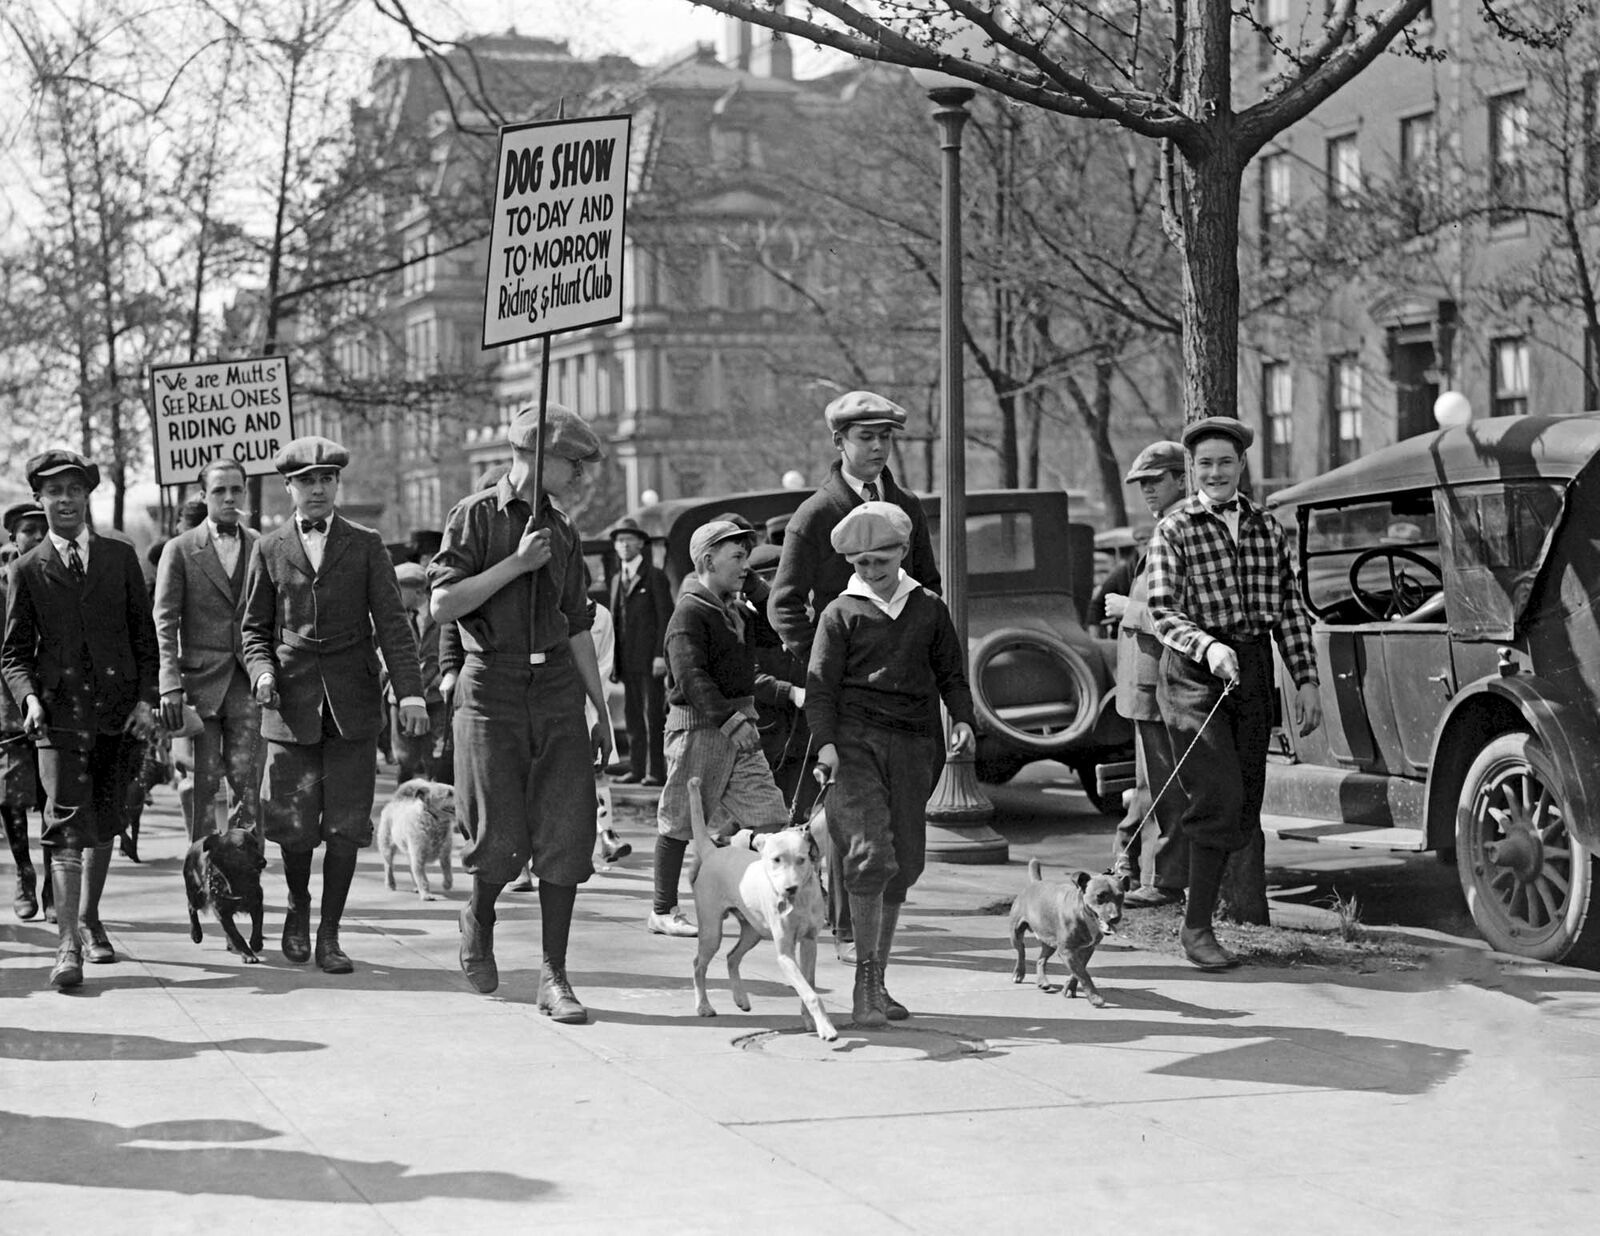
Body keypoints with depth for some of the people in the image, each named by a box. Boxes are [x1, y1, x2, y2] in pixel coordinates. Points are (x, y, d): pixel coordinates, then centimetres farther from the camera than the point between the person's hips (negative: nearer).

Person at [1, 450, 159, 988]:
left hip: (119, 710, 2)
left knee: (104, 822, 12)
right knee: (67, 824, -13)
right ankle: (68, 946, -15)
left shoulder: (121, 557, 9)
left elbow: (145, 635, 9)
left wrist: (146, 699, -1)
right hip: (60, 713, -2)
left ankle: (90, 919, 31)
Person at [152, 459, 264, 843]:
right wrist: (170, 685, -11)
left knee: (247, 783, -4)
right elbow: (165, 622, -1)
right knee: (203, 784, -1)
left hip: (248, 683, 2)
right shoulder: (180, 549, 4)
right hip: (199, 681, -1)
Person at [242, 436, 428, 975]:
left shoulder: (366, 545, 7)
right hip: (291, 705, 0)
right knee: (295, 825, -1)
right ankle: (298, 906, 28)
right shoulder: (269, 550, 9)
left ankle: (329, 934, 10)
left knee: (346, 826, -2)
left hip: (353, 705, 0)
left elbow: (391, 624, 2)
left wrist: (410, 690, -9)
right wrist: (262, 670, -8)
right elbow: (254, 627, 13)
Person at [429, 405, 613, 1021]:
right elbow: (443, 604, -11)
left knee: (566, 833, -4)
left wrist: (602, 710, 18)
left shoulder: (562, 532, 15)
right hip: (492, 687, -4)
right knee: (503, 841, -5)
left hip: (558, 688, 5)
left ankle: (554, 975, 3)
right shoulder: (477, 515, -1)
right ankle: (479, 917, 28)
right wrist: (518, 563, -13)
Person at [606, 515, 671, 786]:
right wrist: (614, 659, 13)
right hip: (627, 661, 6)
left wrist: (661, 655, -13)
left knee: (653, 717, -8)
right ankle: (636, 768, 7)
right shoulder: (617, 580, 19)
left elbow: (665, 617, -5)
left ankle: (656, 771, -7)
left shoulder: (655, 576, 0)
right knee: (633, 716, 5)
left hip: (650, 660, -6)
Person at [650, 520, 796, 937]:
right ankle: (663, 911, 11)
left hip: (738, 723, 8)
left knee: (769, 816, 1)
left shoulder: (738, 611, 18)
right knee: (681, 821, 1)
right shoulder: (690, 612, -11)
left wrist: (788, 691, 15)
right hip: (698, 725, -8)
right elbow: (692, 676, -22)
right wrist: (729, 719, -28)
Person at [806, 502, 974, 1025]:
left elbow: (951, 672, 17)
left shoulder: (929, 609, 13)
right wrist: (825, 741, -13)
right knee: (871, 854, -17)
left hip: (913, 745, 4)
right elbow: (821, 683, 0)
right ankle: (865, 978, -8)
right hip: (855, 741, -4)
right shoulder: (841, 613, 4)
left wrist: (961, 719, 0)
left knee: (904, 864, 6)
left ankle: (878, 981, 18)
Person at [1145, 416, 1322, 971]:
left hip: (1253, 671, 5)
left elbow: (1290, 610, 15)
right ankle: (1196, 929, -7)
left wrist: (1306, 681, 8)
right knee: (1219, 796, -15)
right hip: (1194, 674, -5)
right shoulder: (1174, 531, -2)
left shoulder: (1268, 528, 14)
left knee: (1244, 805, 6)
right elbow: (1163, 613, -10)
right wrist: (1207, 646, -28)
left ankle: (1200, 917, 19)